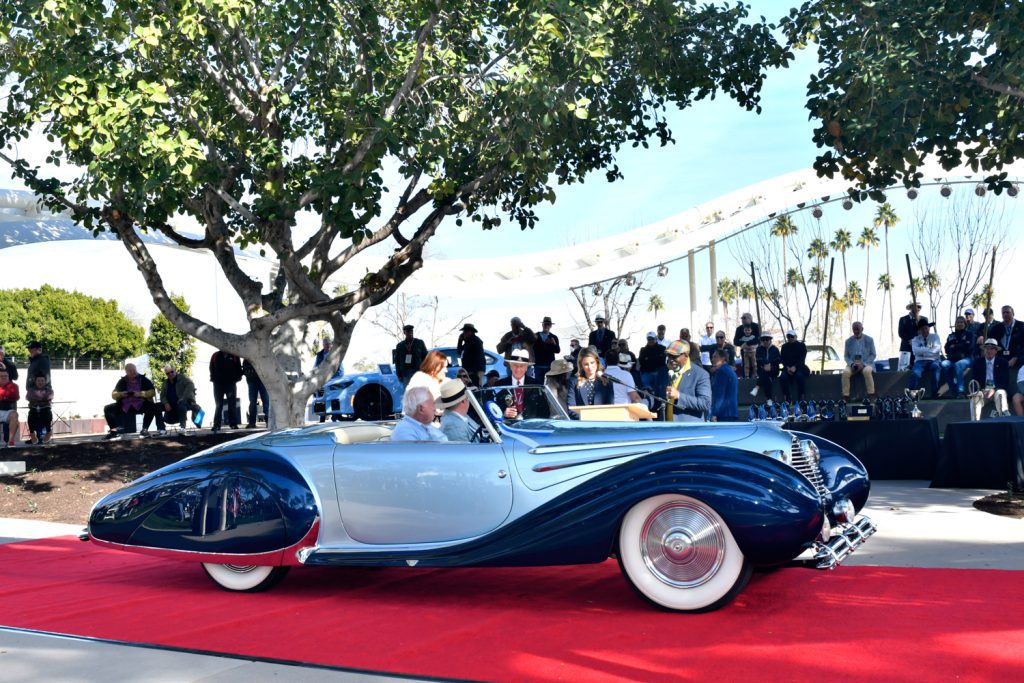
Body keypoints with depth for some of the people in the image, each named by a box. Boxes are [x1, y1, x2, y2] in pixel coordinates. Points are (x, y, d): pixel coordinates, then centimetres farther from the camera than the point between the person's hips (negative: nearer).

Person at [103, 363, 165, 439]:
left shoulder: (143, 379, 6)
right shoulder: (122, 381, 12)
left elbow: (152, 392, -2)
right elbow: (113, 395, 11)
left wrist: (141, 394, -17)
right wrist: (120, 394, -11)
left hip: (140, 405, -3)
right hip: (125, 407, 3)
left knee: (152, 406, -33)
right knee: (107, 409, -16)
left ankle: (145, 430, -26)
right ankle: (115, 431, -23)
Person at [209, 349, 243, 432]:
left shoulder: (234, 356, 8)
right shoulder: (215, 356, 10)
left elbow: (239, 369, 11)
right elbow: (212, 369, 11)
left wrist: (236, 378, 0)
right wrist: (213, 379, 0)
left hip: (231, 383, 0)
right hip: (218, 383, 0)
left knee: (232, 405, 0)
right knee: (218, 405, -2)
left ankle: (233, 424, 2)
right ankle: (216, 425, -4)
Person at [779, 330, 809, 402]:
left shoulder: (801, 345, 4)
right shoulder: (784, 347, 12)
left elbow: (802, 358, -7)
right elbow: (782, 359, 5)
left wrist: (795, 367, -23)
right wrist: (787, 367, -15)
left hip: (799, 366, -2)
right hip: (788, 367, 2)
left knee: (799, 375, -35)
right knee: (783, 377, -29)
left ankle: (801, 398, -29)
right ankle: (787, 398, -26)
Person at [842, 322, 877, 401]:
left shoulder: (869, 340, 4)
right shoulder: (848, 341, 9)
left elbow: (873, 355, 1)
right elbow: (846, 356, 9)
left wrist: (863, 364, -15)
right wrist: (852, 364, -12)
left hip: (866, 364, -2)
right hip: (853, 364, 2)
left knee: (867, 371, -37)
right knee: (845, 372, -31)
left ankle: (871, 396, -28)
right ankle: (845, 397, -29)